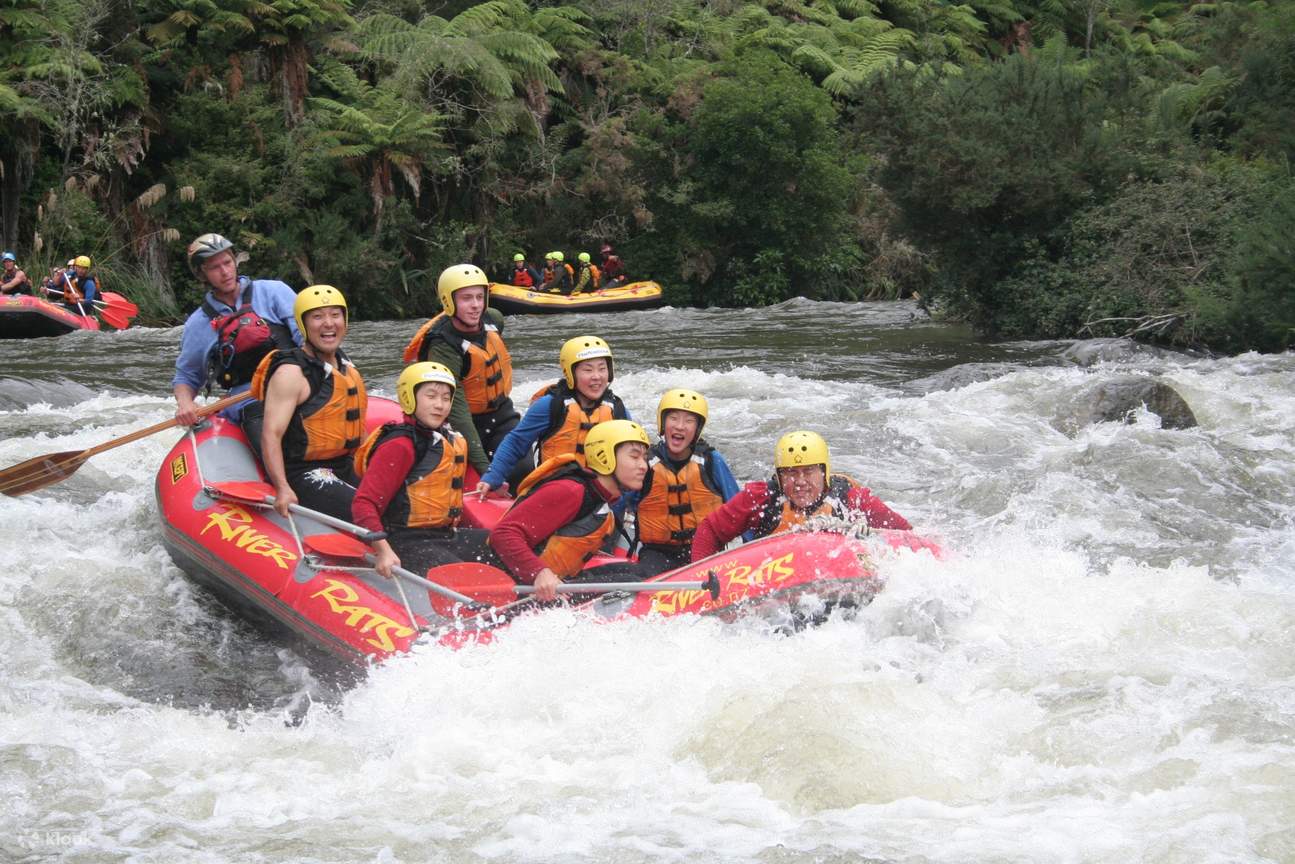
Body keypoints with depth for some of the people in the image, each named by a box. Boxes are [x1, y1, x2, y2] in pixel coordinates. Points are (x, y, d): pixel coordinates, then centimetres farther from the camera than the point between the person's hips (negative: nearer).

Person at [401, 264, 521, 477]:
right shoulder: (443, 349, -28)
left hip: (502, 414, 5)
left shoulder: (493, 319, -8)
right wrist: (483, 467, -37)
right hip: (468, 422, -5)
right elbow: (457, 413, -32)